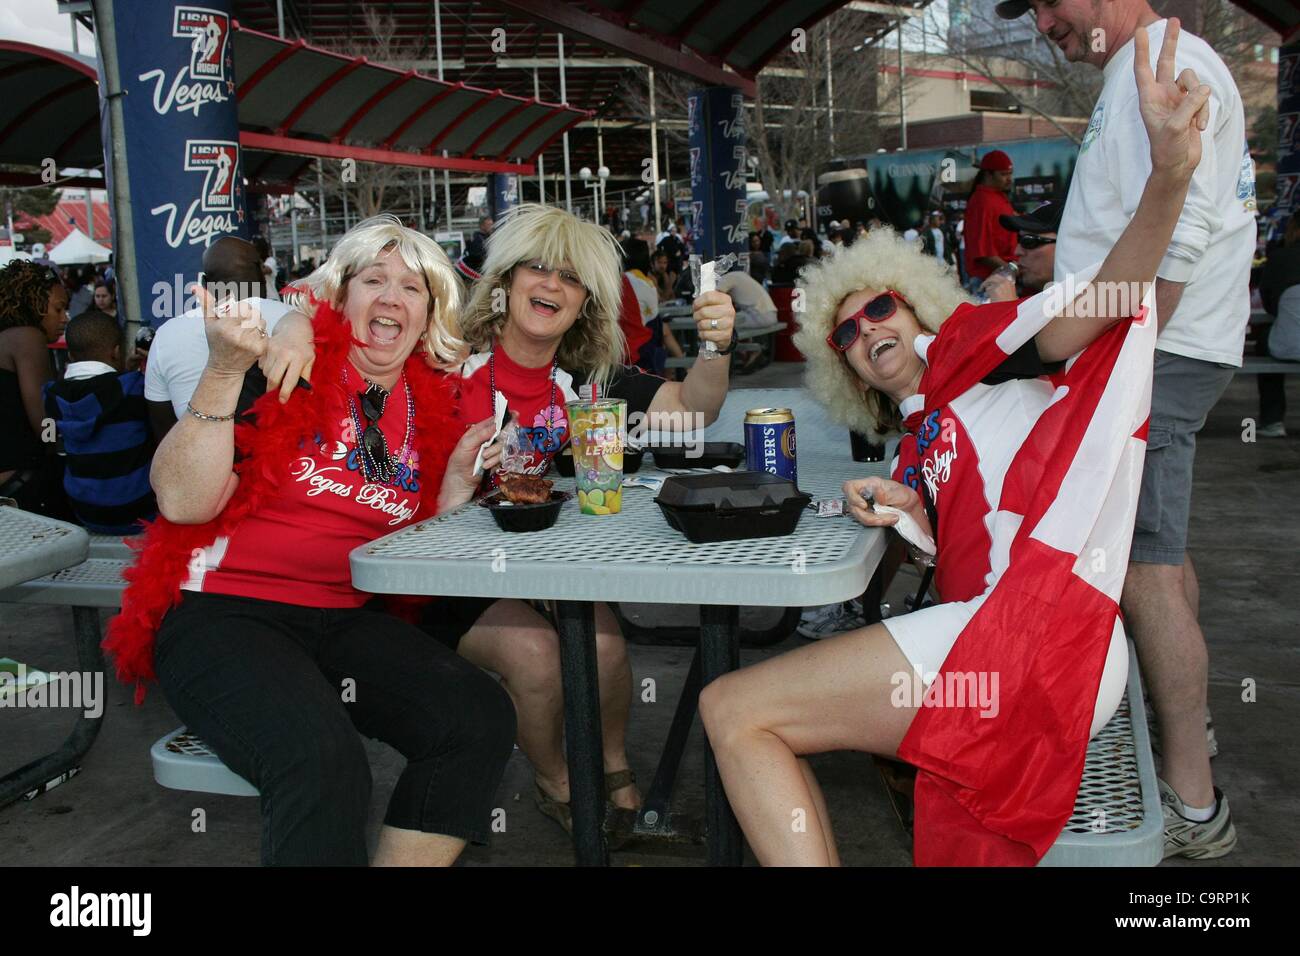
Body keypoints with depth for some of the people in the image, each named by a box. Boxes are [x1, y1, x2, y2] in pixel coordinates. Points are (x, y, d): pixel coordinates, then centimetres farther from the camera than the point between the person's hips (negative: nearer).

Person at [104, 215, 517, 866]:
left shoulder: (431, 404, 11)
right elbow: (183, 503, -14)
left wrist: (461, 472, 1)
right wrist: (224, 370, -22)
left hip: (346, 619, 5)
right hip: (223, 614, -5)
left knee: (481, 717, -20)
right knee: (324, 764, -33)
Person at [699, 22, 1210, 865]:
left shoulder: (967, 347, 14)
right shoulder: (916, 452, 30)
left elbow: (1098, 304, -4)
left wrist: (1171, 175, -21)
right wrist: (904, 517, -2)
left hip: (1045, 620, -8)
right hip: (988, 628, 8)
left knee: (730, 708, -14)